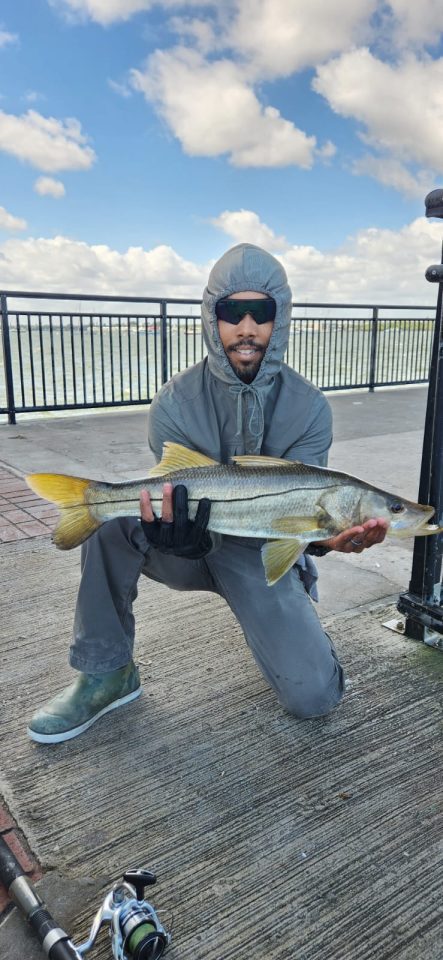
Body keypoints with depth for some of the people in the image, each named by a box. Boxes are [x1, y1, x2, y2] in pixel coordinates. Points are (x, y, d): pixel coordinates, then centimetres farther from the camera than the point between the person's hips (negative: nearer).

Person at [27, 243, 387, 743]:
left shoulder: (308, 407, -11)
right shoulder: (175, 403, -13)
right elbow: (175, 498, -17)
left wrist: (324, 535, -40)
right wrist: (180, 535, -43)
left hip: (264, 552, 0)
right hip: (195, 544, 1)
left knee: (315, 696, -15)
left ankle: (275, 625, 21)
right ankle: (107, 674, -11)